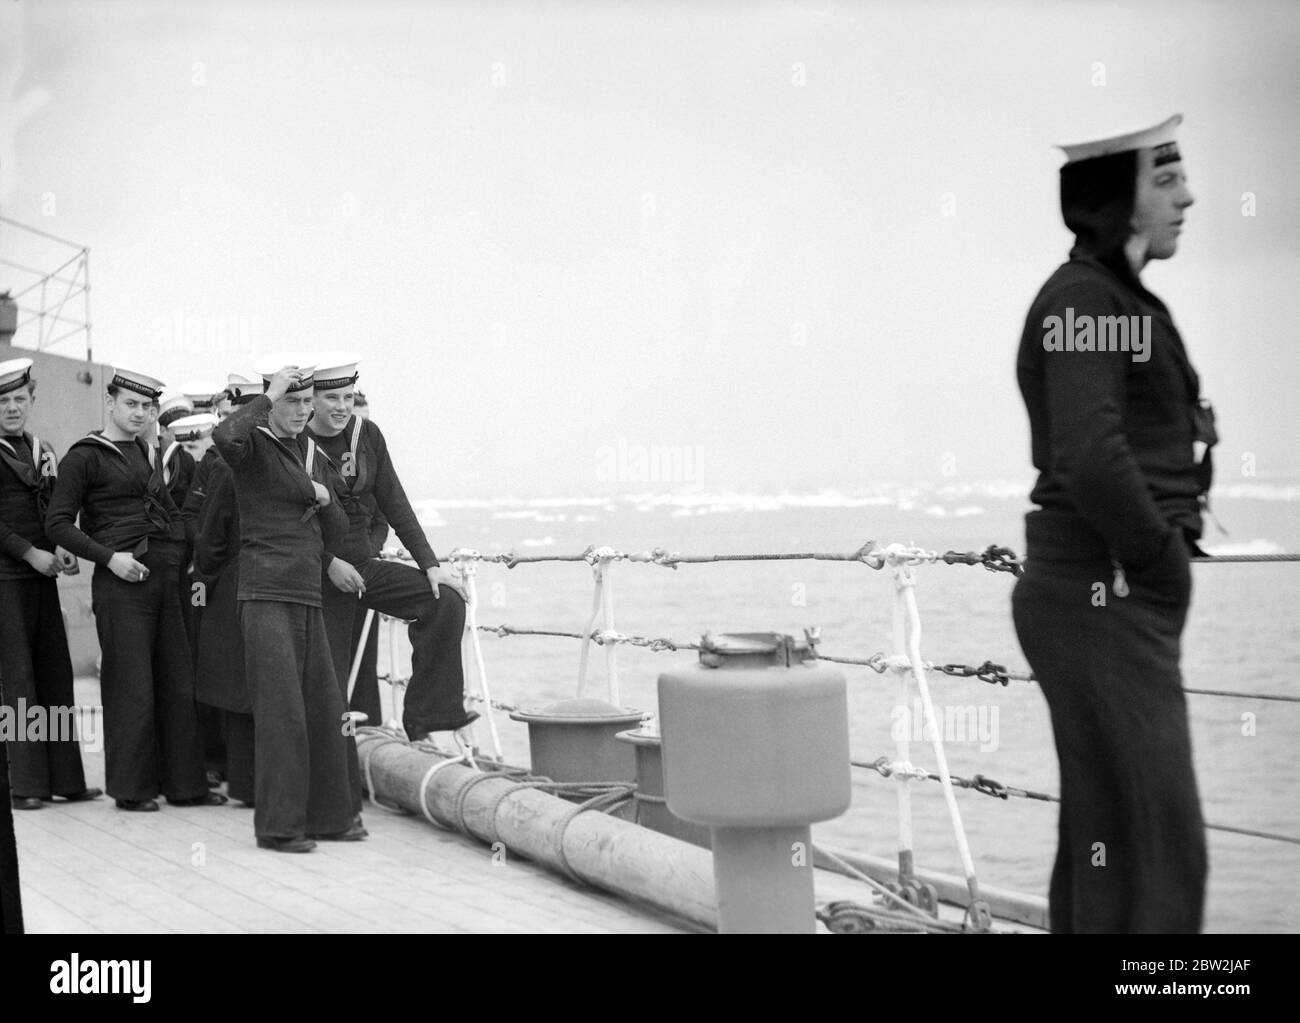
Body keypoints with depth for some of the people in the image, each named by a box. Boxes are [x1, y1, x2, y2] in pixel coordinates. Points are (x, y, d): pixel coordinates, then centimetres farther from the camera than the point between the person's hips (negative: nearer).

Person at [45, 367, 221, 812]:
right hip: (121, 581, -7)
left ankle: (184, 783, 15)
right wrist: (109, 557, -16)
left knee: (177, 683, 8)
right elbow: (58, 524, -7)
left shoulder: (149, 454, 18)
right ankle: (131, 788, 6)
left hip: (164, 577, 7)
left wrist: (179, 554, 12)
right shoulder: (85, 456, -3)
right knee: (131, 686, -4)